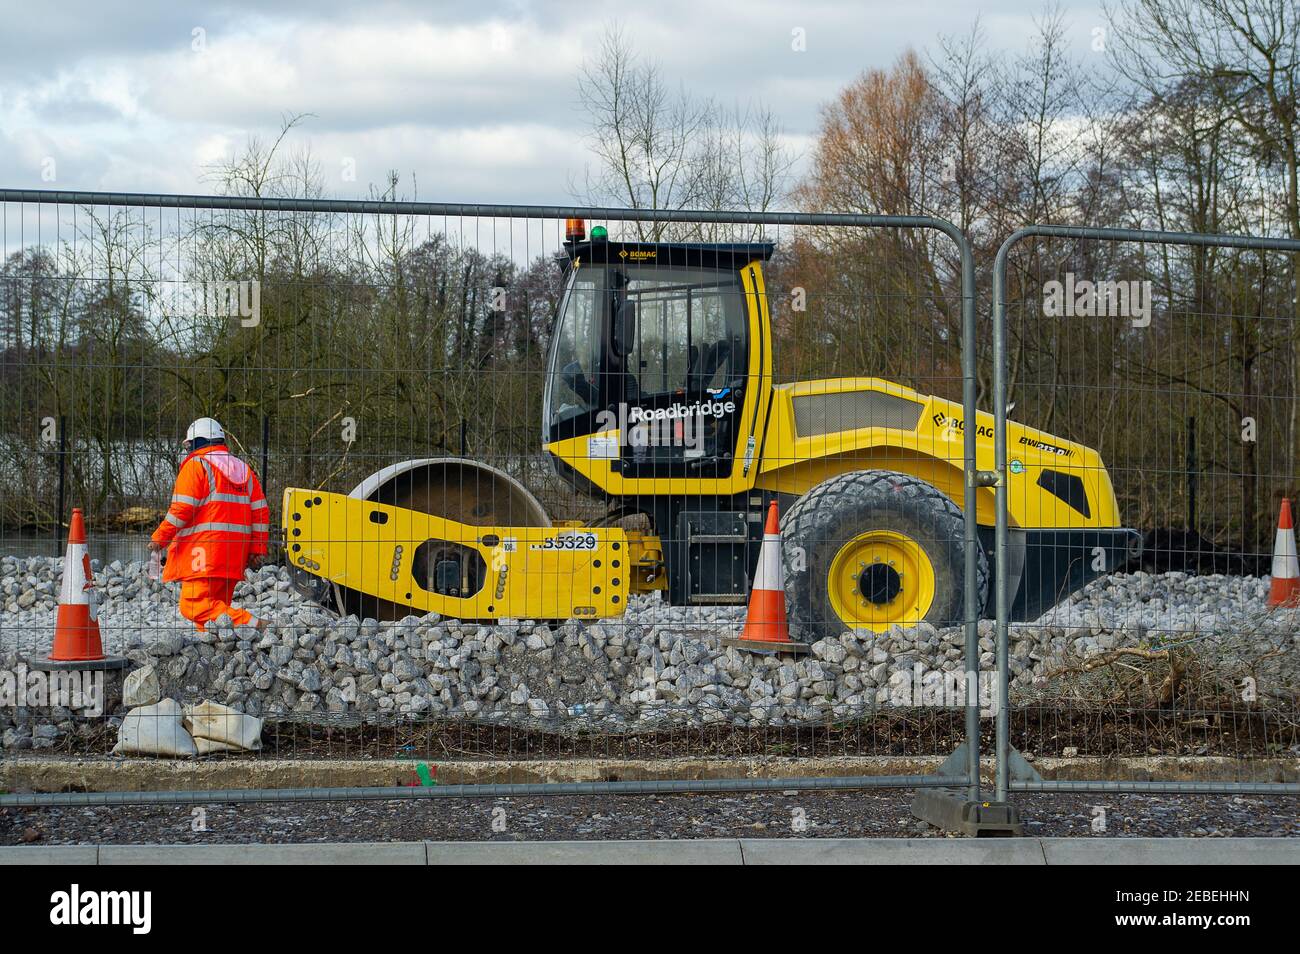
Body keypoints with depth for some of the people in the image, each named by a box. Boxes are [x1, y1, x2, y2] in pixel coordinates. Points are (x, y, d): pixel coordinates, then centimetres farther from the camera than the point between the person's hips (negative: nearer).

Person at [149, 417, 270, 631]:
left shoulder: (196, 465, -1)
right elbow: (260, 512, 17)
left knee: (194, 605, -14)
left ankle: (250, 624, -27)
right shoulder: (243, 469, 21)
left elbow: (182, 509, -10)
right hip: (234, 554, 8)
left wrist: (160, 538, -2)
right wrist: (257, 550, 18)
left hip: (205, 551, -8)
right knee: (216, 603, 12)